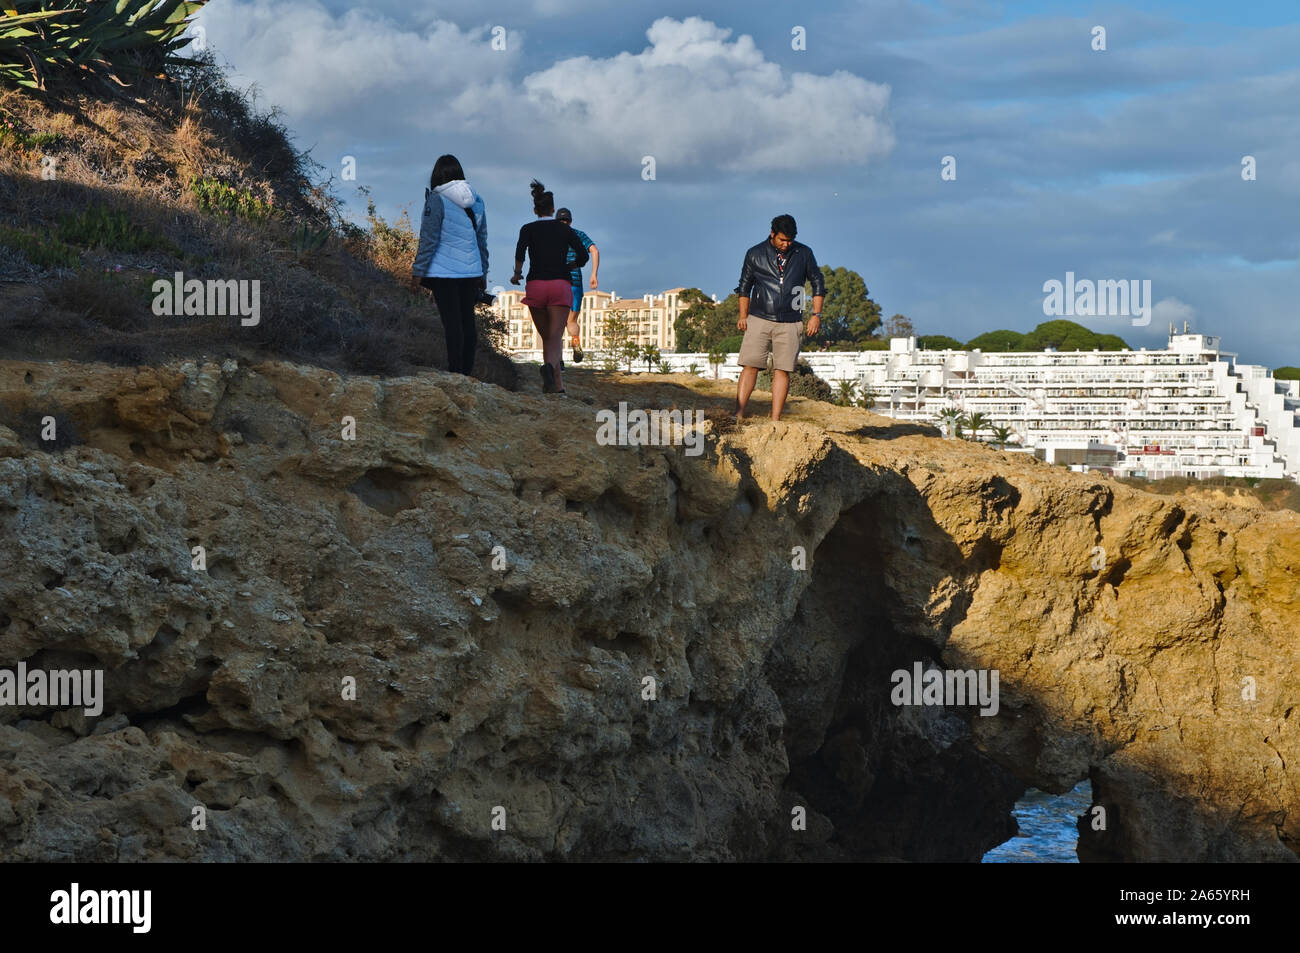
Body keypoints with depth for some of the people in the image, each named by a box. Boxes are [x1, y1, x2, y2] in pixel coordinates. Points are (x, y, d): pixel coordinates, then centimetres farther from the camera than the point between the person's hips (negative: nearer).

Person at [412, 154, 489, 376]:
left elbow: (429, 239, -11)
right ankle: (467, 371, 11)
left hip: (444, 272, -5)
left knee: (451, 323, -5)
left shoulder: (437, 200, -9)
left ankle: (455, 372, -6)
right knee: (467, 321, 9)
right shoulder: (476, 201, 9)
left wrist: (419, 270, -6)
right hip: (471, 271, 5)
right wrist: (483, 273, 21)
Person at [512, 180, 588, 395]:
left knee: (547, 337, 16)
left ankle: (558, 384, 14)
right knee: (555, 338, -10)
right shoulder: (565, 229, 10)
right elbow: (583, 257, 2)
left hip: (536, 285, 1)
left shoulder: (528, 229, 8)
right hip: (560, 285, -1)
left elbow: (520, 249, -13)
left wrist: (517, 273, 3)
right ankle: (549, 366, -42)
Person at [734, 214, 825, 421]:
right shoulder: (755, 254, 4)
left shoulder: (804, 254, 5)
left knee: (782, 371, -4)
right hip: (759, 319, 0)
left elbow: (818, 283, 13)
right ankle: (738, 416, -10)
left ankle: (775, 421, -4)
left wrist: (816, 315, 6)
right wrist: (743, 315, 7)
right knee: (750, 366, -9)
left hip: (789, 324, 0)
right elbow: (744, 285, 14)